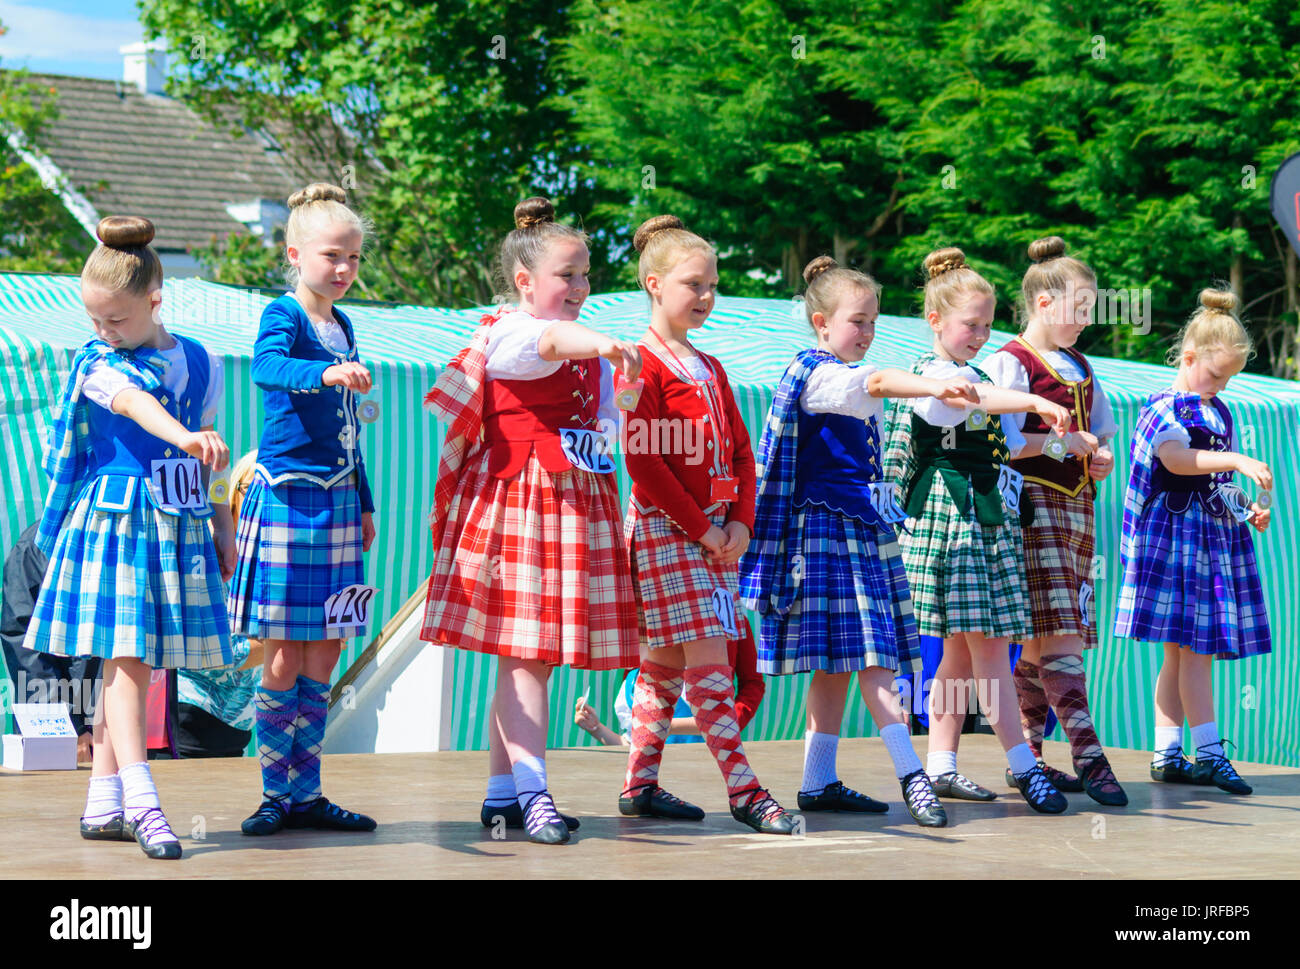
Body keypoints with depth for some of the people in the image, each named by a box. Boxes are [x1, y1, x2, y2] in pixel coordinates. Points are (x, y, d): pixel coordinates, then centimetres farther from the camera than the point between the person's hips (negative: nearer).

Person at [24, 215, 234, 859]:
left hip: (178, 525, 4)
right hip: (114, 517, -4)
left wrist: (222, 527, 18)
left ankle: (103, 801, 11)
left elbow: (208, 456, 17)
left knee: (137, 663, 5)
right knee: (124, 656, -12)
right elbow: (135, 403, -25)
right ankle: (139, 800, -18)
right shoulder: (98, 364, -4)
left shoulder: (198, 364, 10)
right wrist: (185, 437, -43)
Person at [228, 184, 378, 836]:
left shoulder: (341, 326, 15)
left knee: (323, 656, 8)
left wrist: (365, 504, 24)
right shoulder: (285, 315, -7)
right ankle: (276, 793, 7)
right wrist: (324, 373, -49)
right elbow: (266, 368, -31)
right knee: (284, 657, -2)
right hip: (287, 496, -7)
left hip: (337, 502, 7)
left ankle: (306, 793, 14)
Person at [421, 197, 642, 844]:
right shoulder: (506, 335, -8)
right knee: (523, 654, -11)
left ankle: (502, 792, 15)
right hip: (516, 501, -7)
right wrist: (597, 343, -50)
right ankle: (533, 794, -14)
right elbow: (544, 340, -31)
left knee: (527, 658, 9)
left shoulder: (592, 358, 18)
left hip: (578, 509, 7)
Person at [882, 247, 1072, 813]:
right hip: (951, 517, -9)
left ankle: (940, 767, 12)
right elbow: (967, 396, -31)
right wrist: (1034, 401, -45)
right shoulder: (931, 373, -8)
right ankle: (1024, 766, -13)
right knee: (987, 646, -11)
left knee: (963, 649, 8)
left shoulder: (973, 373, 22)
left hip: (988, 522, 10)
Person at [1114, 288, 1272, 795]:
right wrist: (1237, 461, -33)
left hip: (1215, 538, 8)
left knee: (1182, 653, 8)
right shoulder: (1164, 409, -8)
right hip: (1177, 535, -8)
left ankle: (1166, 755, 10)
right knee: (1194, 649, -10)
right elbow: (1176, 458, -27)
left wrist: (1249, 509, 8)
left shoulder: (1219, 412, 17)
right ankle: (1209, 753, -10)